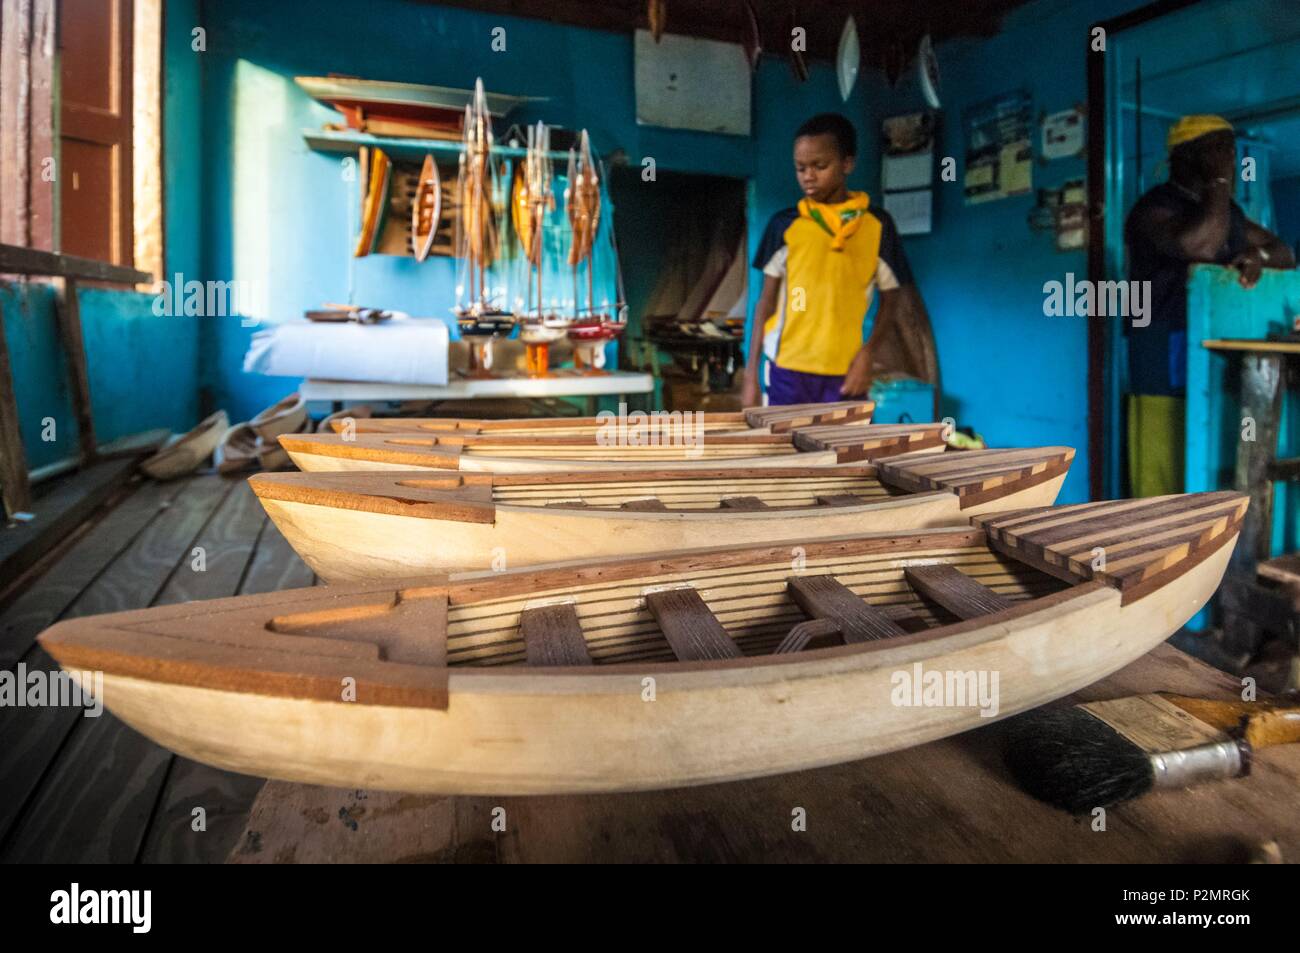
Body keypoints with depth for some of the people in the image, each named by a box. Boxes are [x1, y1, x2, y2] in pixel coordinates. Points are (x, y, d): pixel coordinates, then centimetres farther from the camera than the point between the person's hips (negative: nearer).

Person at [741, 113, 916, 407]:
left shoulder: (877, 225, 3)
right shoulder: (784, 225, 3)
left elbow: (891, 302, 9)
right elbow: (766, 302, 6)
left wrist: (867, 352, -9)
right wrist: (751, 372, 1)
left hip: (845, 372, 0)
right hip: (786, 370, 0)